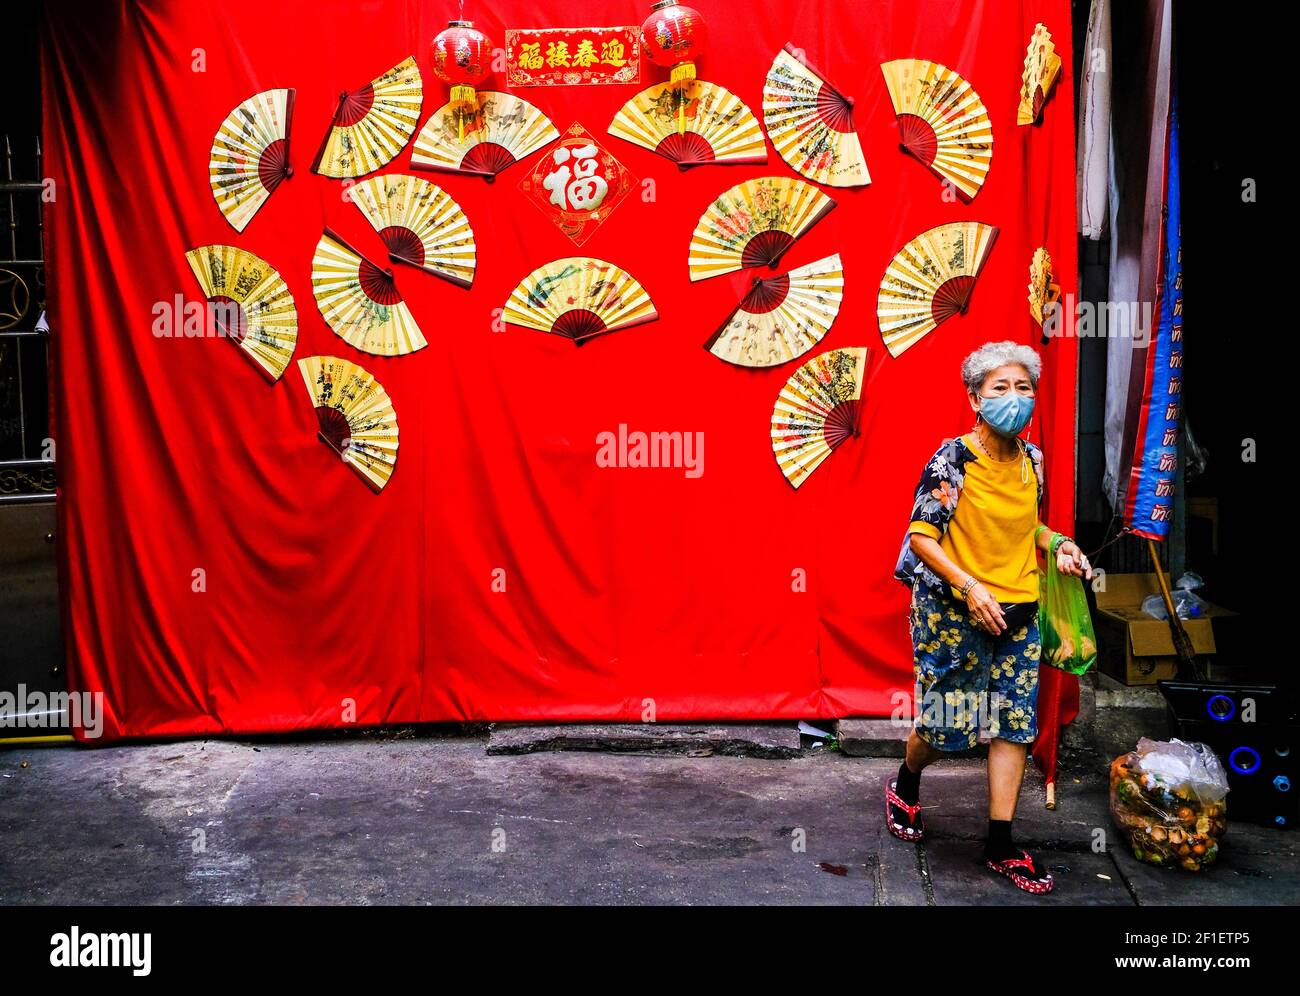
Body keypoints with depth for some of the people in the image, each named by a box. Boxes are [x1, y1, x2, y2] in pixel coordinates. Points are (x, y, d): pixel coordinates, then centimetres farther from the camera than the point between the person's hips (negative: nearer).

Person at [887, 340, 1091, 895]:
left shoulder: (1032, 459, 4)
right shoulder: (952, 459, -14)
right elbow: (920, 536, -15)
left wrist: (1055, 544, 1)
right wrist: (970, 586, -23)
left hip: (1017, 611, 6)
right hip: (953, 613, -6)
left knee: (1015, 723, 4)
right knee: (948, 724, 3)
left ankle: (1000, 847, 14)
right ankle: (905, 786, 36)